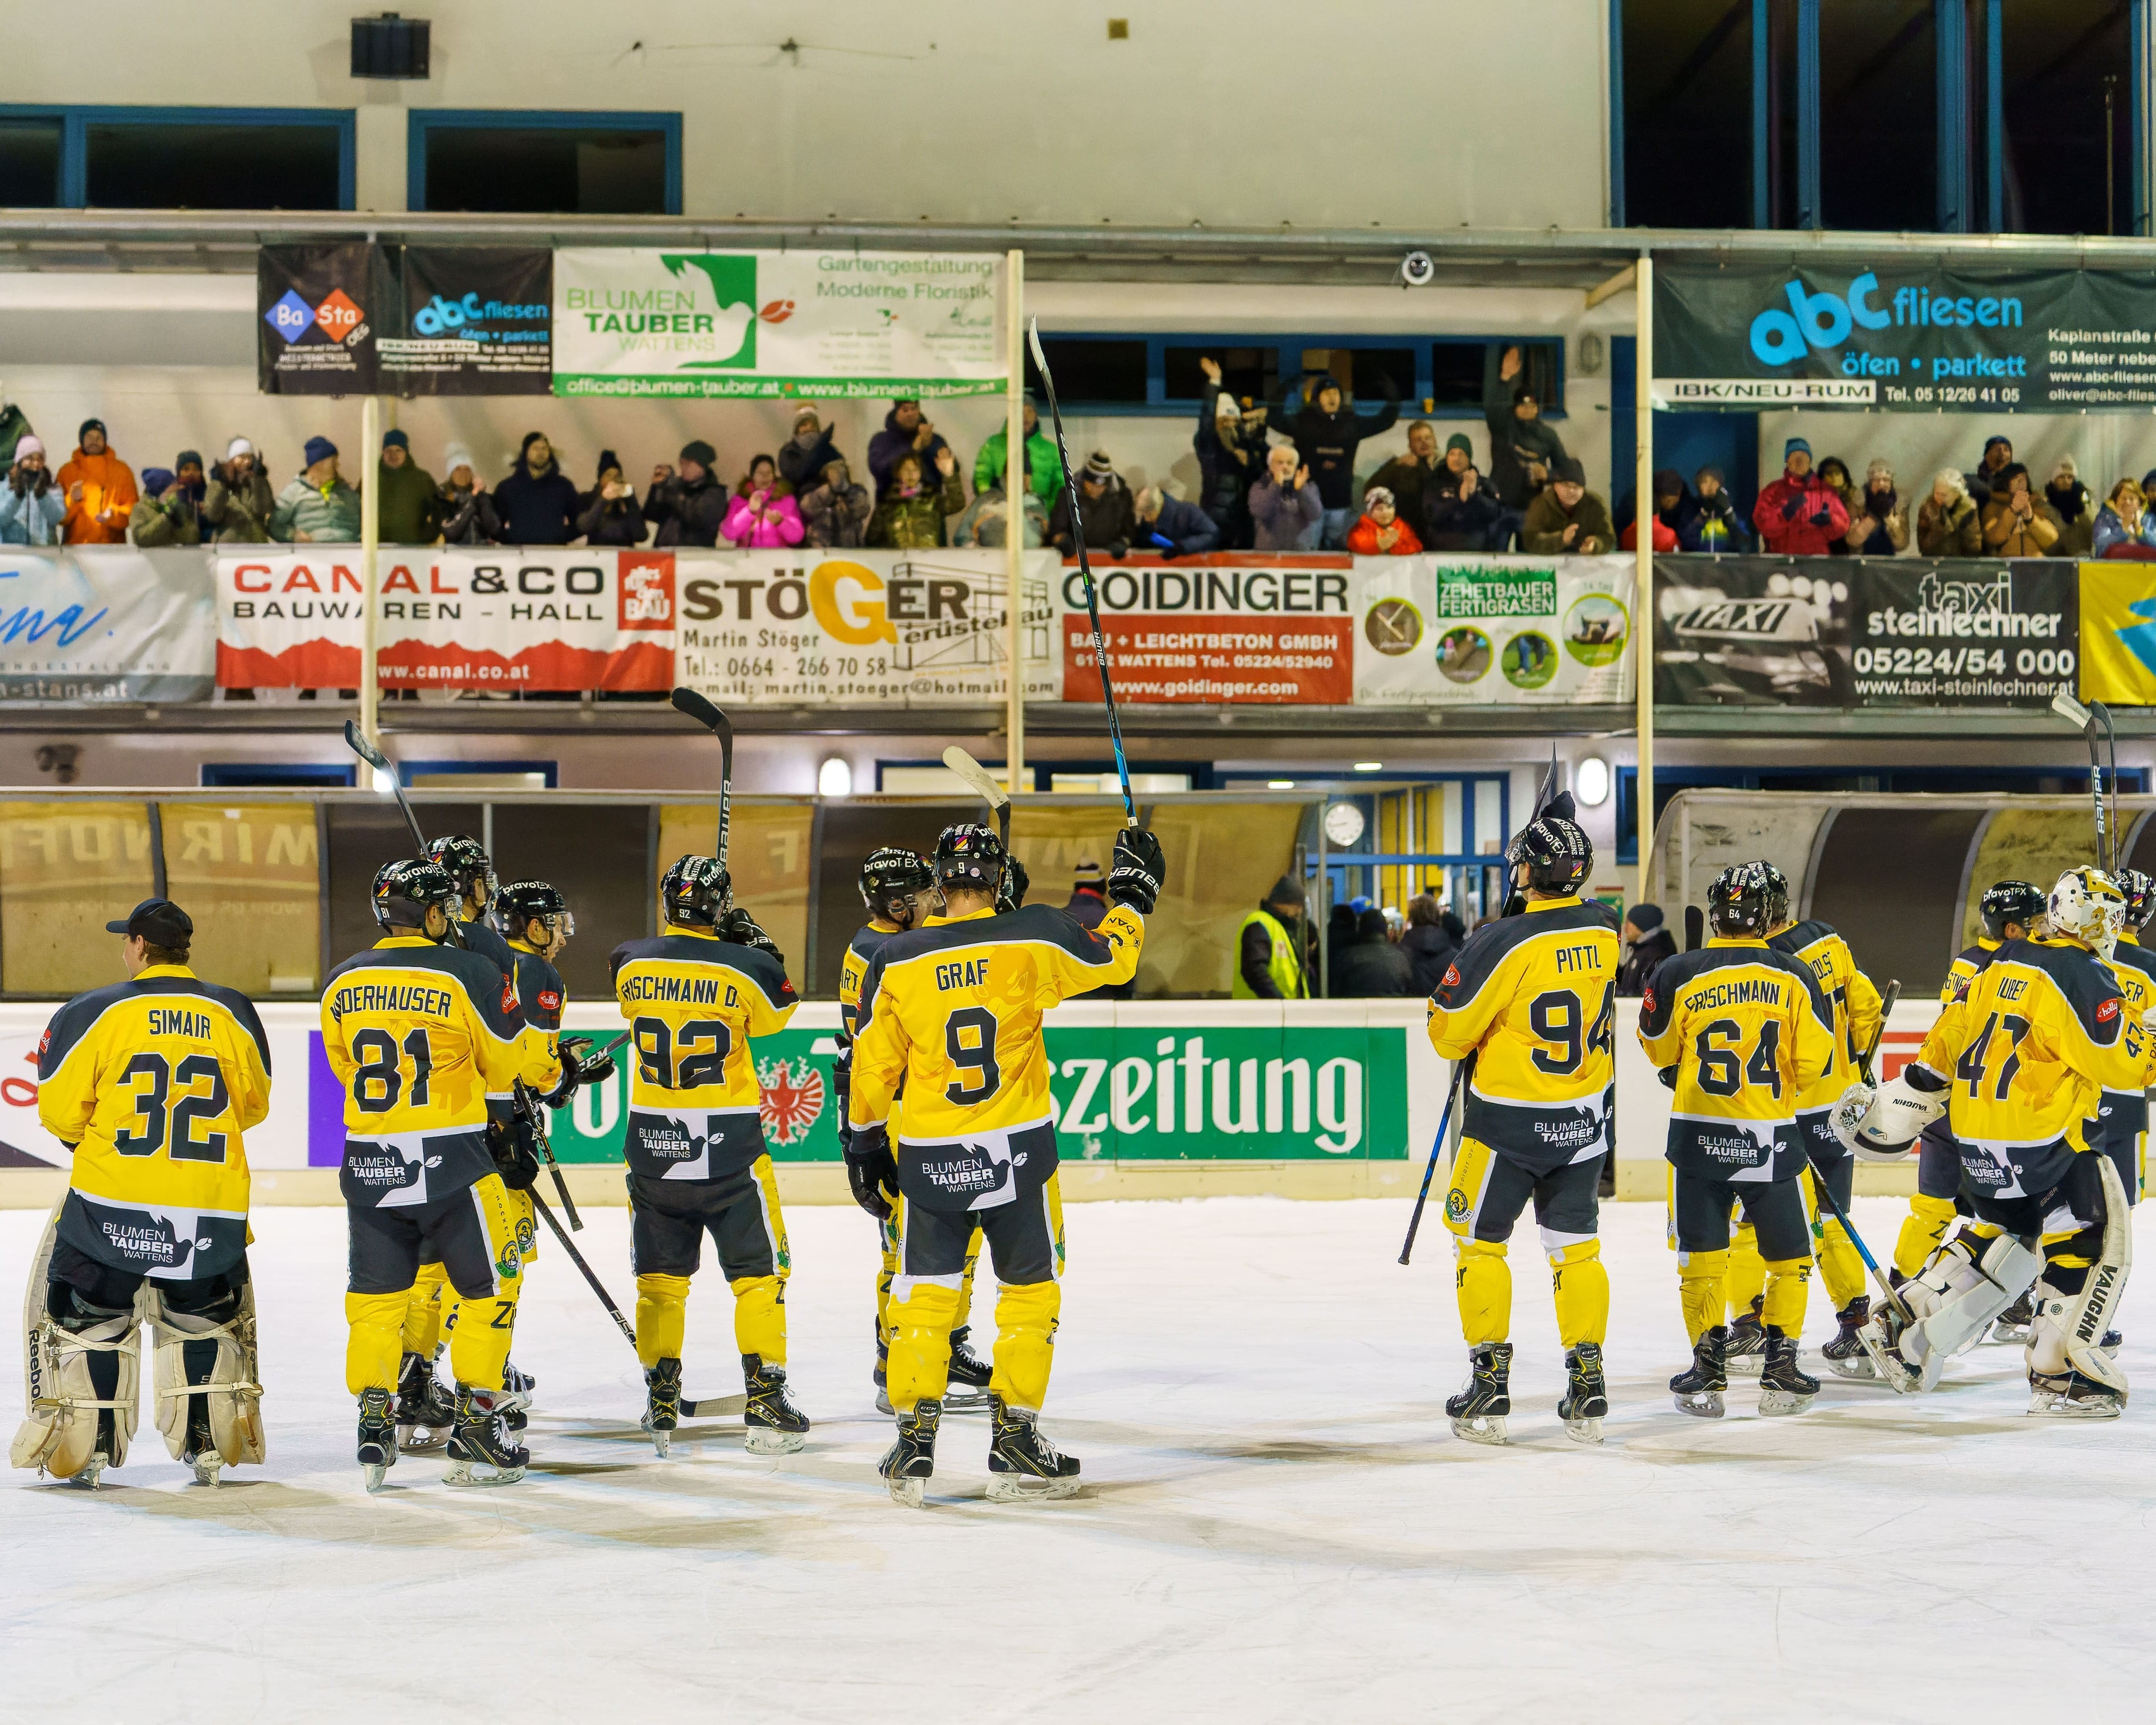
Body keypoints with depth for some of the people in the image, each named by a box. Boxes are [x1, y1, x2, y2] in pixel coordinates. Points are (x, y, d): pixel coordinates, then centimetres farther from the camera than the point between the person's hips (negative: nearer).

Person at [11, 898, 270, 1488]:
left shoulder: (94, 1013, -6)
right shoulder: (233, 1013, 1)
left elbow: (60, 1112, -3)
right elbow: (253, 1106, 12)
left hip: (111, 1201, -2)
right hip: (211, 1207, 2)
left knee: (87, 1315, 14)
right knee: (206, 1314, 21)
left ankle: (86, 1446, 12)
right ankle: (209, 1444, 17)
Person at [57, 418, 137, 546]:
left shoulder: (122, 471, 10)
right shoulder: (67, 472, 9)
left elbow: (133, 509, 6)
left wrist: (113, 515, -12)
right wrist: (72, 501, -13)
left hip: (112, 546, 0)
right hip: (75, 546, 0)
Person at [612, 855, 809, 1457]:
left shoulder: (630, 963, -4)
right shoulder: (746, 968, -12)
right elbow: (777, 1015, 8)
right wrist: (758, 943, 14)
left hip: (652, 1143, 3)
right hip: (728, 1147, -3)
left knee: (661, 1276, 13)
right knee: (758, 1271, 7)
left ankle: (661, 1406, 14)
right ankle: (765, 1402, 3)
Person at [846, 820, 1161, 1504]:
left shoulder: (896, 962, -3)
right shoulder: (1032, 940, -8)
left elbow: (872, 1063, 4)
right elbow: (1112, 959, 7)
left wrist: (866, 1143, 16)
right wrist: (1134, 893, 24)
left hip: (928, 1157, 1)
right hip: (1016, 1151, -1)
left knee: (924, 1294, 11)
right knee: (1031, 1290, 12)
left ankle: (915, 1439, 8)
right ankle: (1014, 1441, 11)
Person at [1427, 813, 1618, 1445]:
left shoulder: (1505, 942, -21)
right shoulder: (1603, 931, -2)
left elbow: (1449, 1033, -14)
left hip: (1510, 1120, -5)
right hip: (1586, 1119, 5)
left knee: (1480, 1240, 9)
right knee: (1575, 1246, 13)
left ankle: (1489, 1391, 7)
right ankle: (1587, 1391, 12)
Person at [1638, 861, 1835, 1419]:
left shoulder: (1678, 976, -7)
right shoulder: (1793, 979, -6)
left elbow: (1660, 1051, 6)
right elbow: (1812, 1063, -3)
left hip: (1699, 1134, 0)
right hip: (1773, 1136, 0)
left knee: (1701, 1256, 10)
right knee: (1788, 1256, 14)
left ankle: (1707, 1367, 7)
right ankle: (1780, 1363, 11)